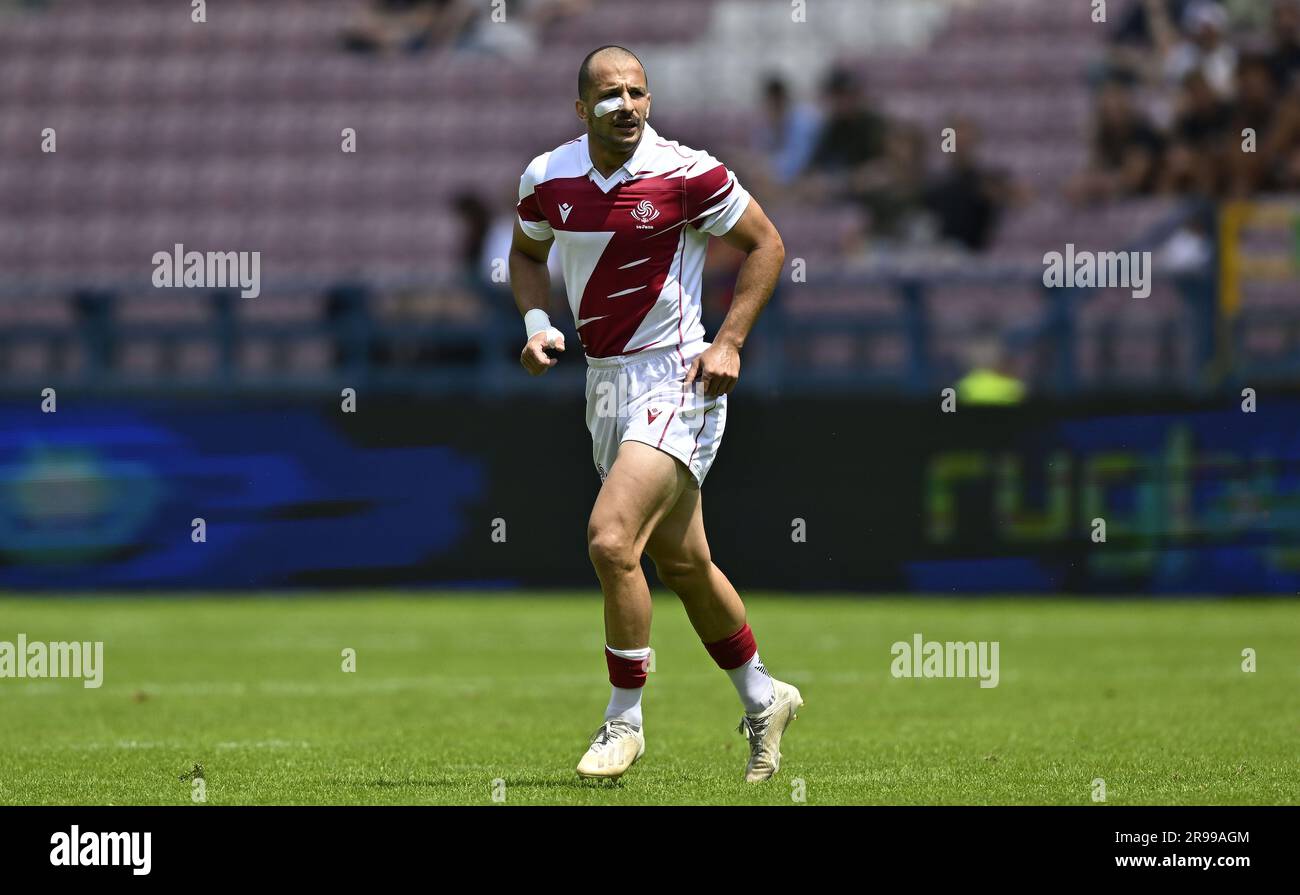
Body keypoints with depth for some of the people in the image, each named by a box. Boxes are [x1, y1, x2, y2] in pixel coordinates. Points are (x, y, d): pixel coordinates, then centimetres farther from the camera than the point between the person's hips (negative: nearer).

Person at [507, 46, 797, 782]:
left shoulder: (688, 174, -13)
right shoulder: (548, 178, 1)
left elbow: (766, 243, -3)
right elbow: (527, 253, 19)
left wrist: (730, 342, -11)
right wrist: (537, 323, 1)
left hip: (677, 379, -6)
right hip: (606, 383, 6)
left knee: (611, 538, -20)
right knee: (683, 562, 14)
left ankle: (625, 721, -6)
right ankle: (762, 698, 34)